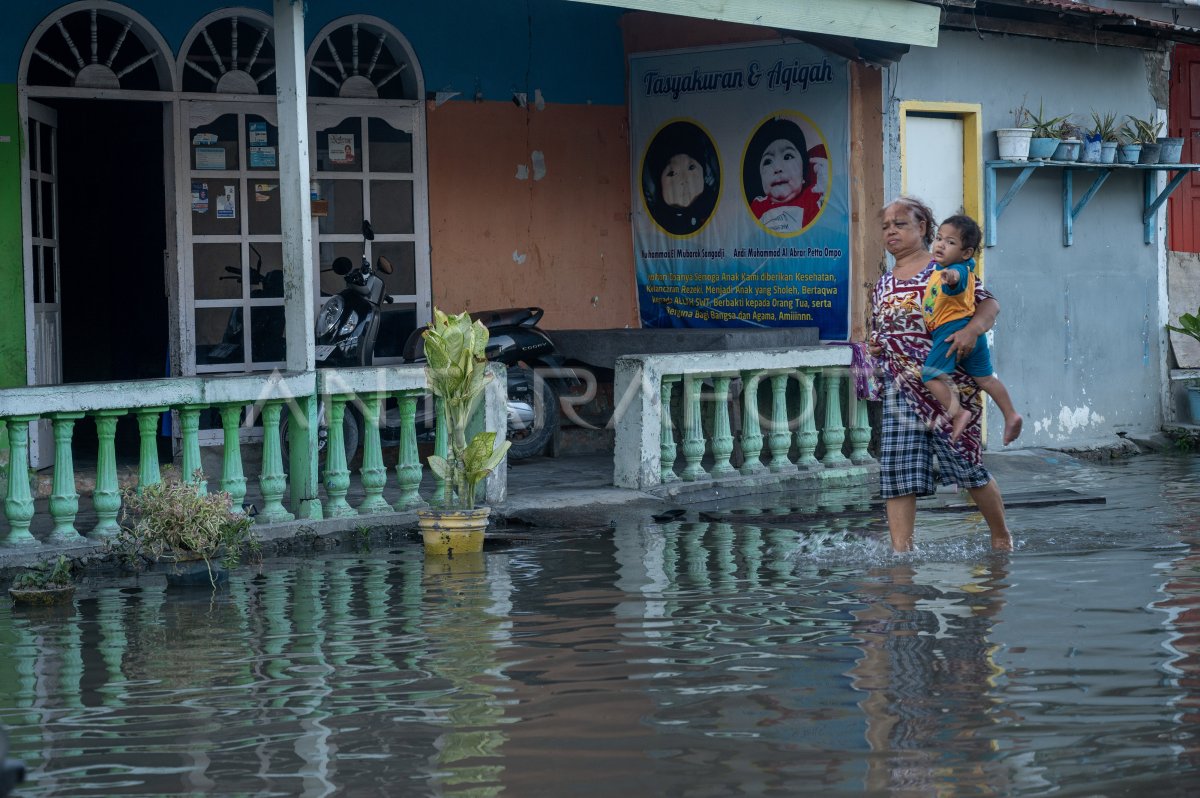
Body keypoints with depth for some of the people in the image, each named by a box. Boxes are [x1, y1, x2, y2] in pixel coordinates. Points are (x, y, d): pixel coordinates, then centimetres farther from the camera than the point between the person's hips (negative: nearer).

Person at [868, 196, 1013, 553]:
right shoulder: (882, 285, 16)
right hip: (900, 390, 5)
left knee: (967, 466, 3)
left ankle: (1002, 537, 24)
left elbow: (990, 305, -7)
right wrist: (873, 346, 4)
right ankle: (901, 552, -4)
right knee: (896, 475, -5)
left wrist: (972, 329, -27)